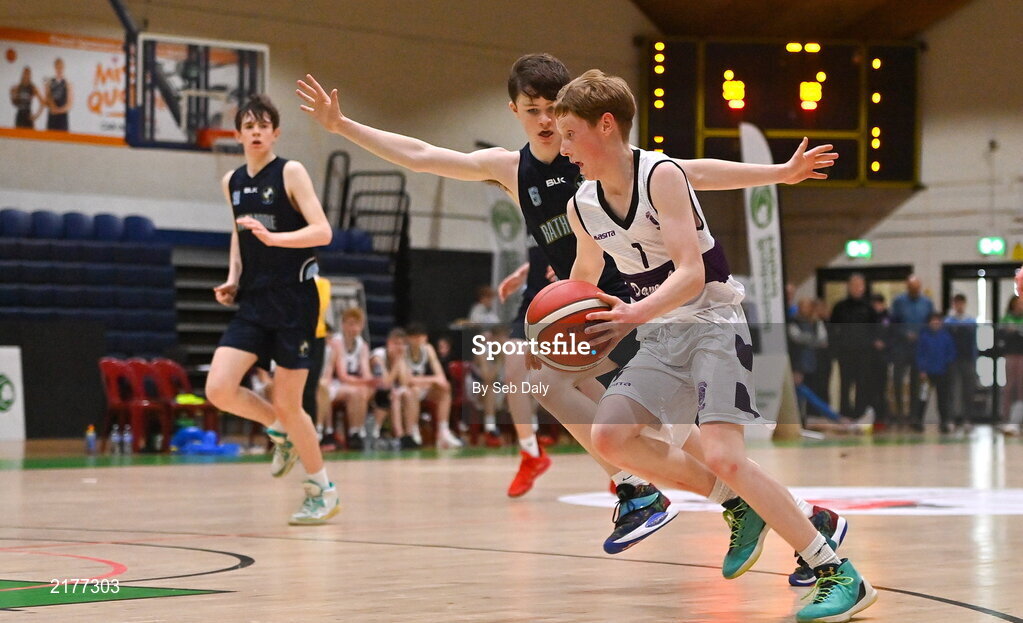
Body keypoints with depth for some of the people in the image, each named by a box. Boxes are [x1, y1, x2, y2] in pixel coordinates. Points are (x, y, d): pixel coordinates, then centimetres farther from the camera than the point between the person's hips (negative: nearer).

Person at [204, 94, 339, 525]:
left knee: (287, 404, -2)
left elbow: (322, 232, -15)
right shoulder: (232, 182, 10)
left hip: (293, 299, -5)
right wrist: (232, 279, 11)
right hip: (253, 300, 5)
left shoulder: (290, 173, -7)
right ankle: (281, 431, 18)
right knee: (218, 389, -11)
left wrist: (272, 236, -29)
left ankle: (322, 490, 18)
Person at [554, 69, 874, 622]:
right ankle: (736, 505, 6)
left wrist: (635, 314, -39)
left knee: (722, 455, -23)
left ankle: (840, 575, -19)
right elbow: (582, 282, 24)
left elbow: (691, 274, -25)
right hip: (659, 337, 8)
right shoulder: (582, 207, 4)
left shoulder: (661, 175, -17)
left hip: (712, 322, -8)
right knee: (609, 436, -10)